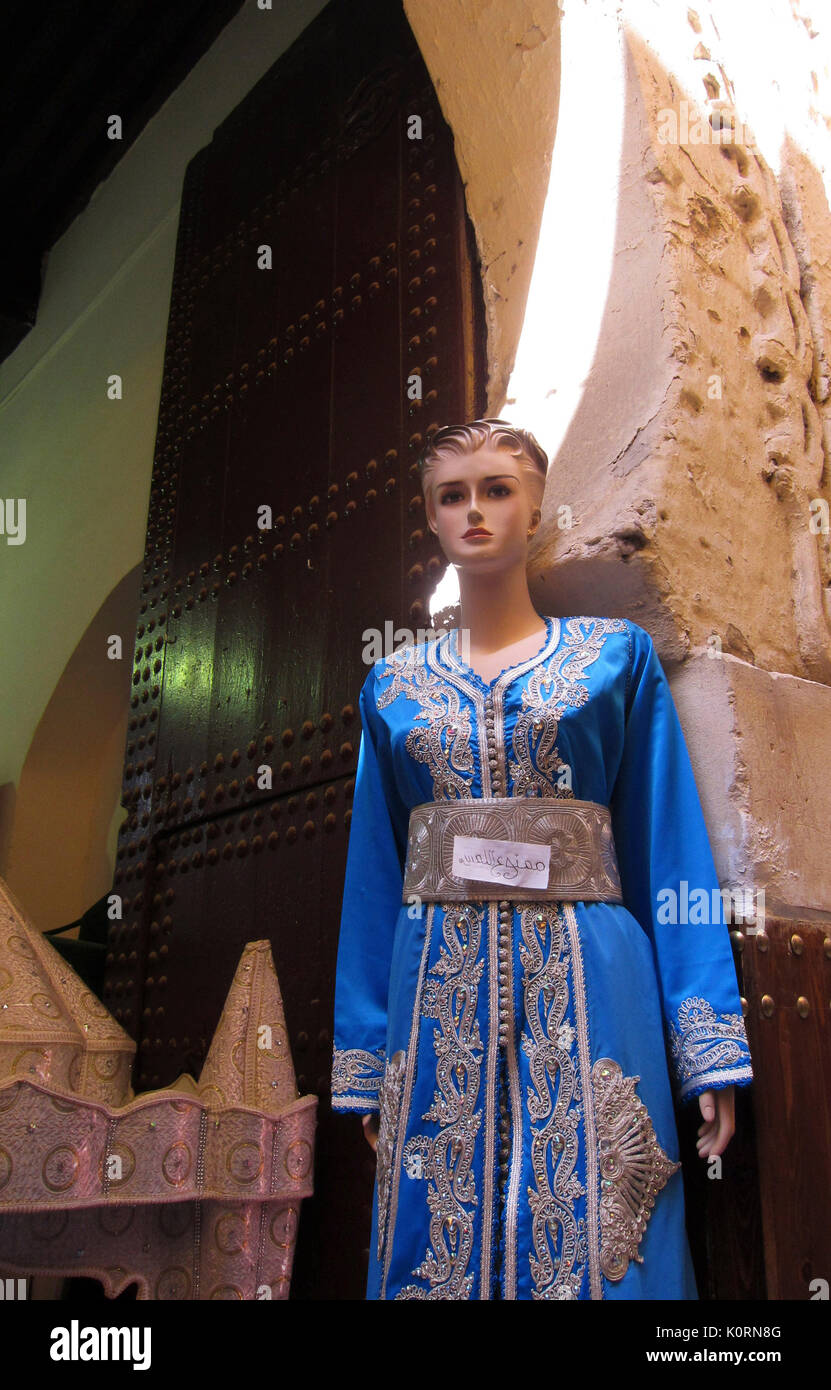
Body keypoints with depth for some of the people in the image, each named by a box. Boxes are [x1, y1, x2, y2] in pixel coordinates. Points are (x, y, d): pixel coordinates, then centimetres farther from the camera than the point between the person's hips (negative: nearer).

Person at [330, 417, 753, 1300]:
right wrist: (361, 1063, 8)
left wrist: (711, 1048, -5)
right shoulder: (393, 687, 10)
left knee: (590, 1241, 2)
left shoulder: (617, 657, 5)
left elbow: (669, 846, 1)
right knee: (440, 1233, 8)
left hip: (584, 986, -2)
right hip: (441, 994, 2)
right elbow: (373, 873, 10)